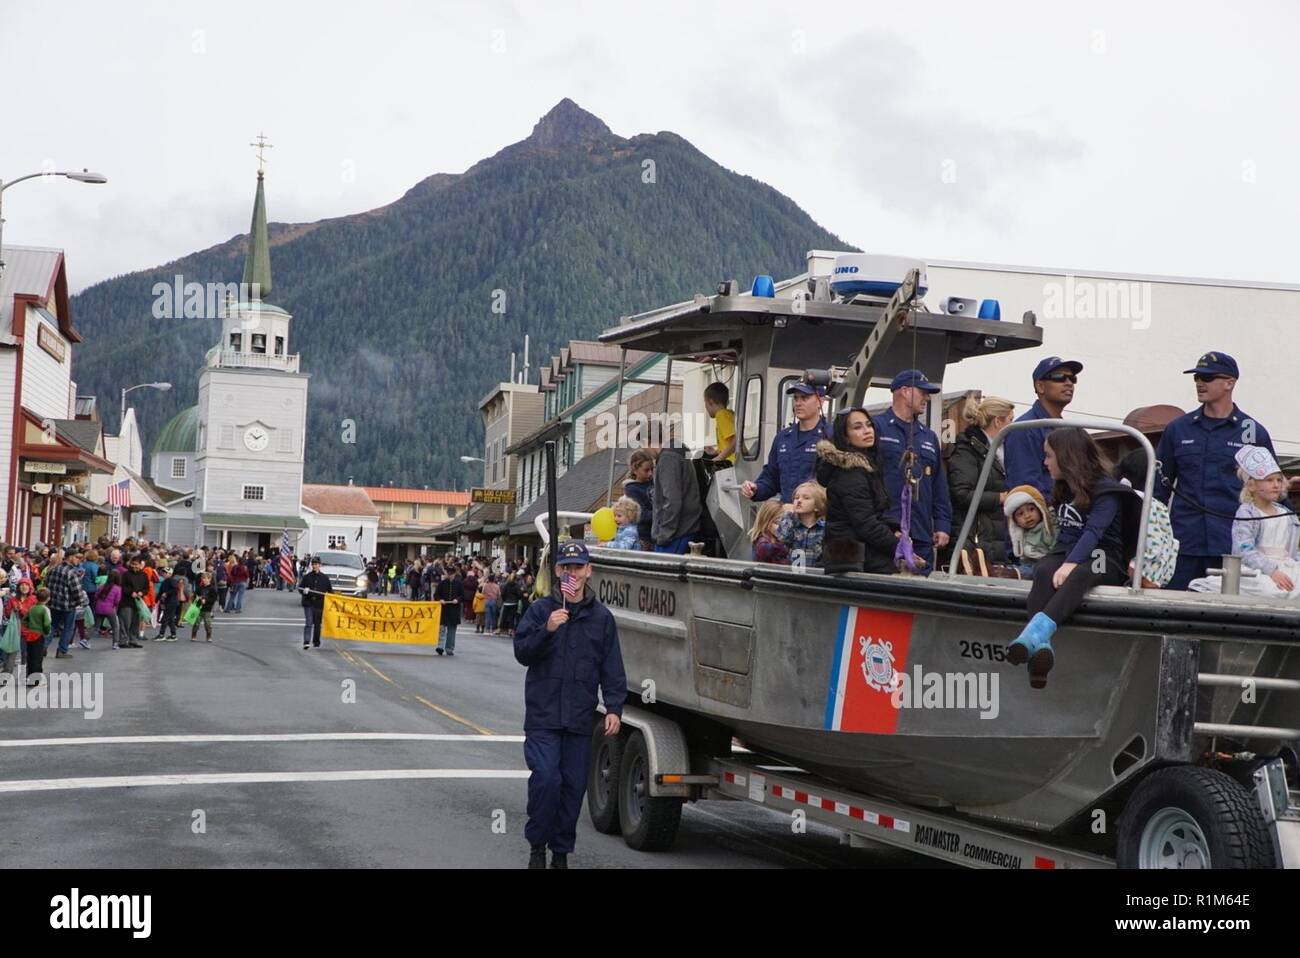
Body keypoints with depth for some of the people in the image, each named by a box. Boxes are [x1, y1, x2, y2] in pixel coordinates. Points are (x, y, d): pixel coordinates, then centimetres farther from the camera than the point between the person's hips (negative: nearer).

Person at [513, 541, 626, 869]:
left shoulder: (601, 617, 7)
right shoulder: (540, 610, 3)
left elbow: (612, 668, 7)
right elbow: (522, 652, -3)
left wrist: (614, 708, -3)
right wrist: (547, 630, -19)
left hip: (580, 719, 2)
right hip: (543, 715, -2)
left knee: (574, 786, 4)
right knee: (546, 778, -13)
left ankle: (561, 851, 18)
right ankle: (537, 845, 5)